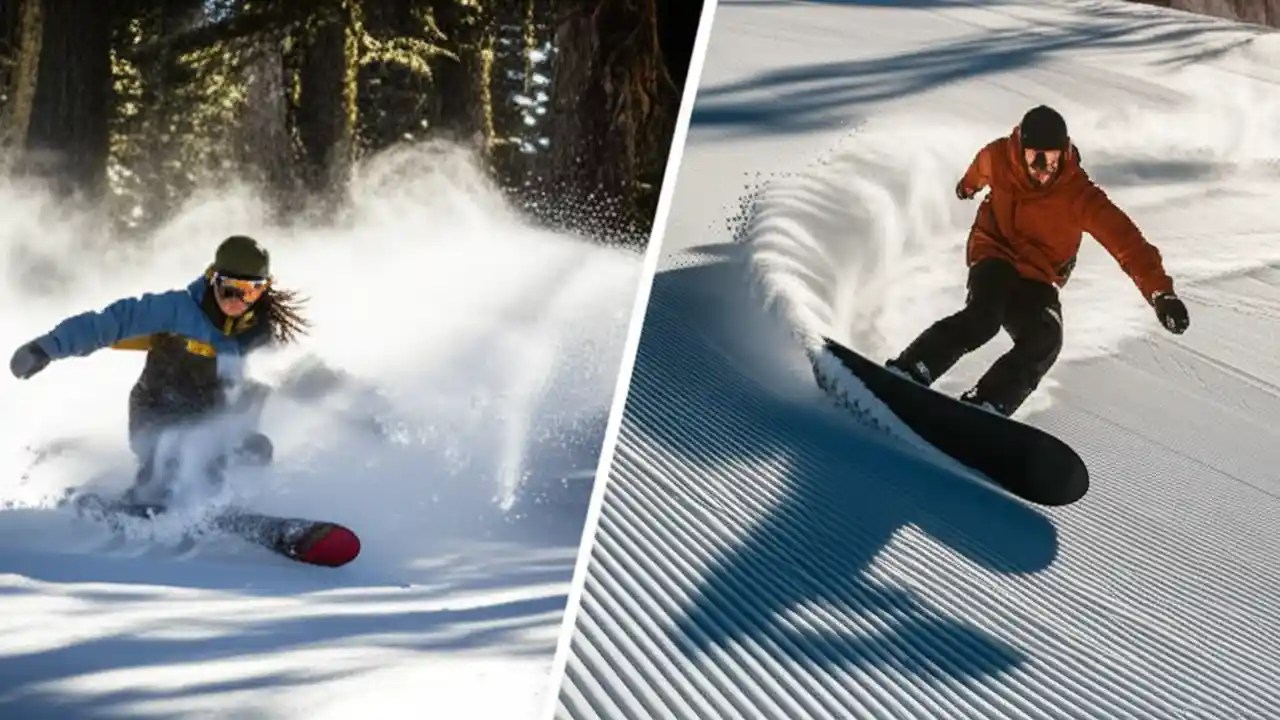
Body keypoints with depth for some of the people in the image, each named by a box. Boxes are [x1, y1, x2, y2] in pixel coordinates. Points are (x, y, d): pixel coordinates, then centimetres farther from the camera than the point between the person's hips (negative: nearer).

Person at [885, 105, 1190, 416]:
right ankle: (904, 374, -33)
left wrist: (1160, 292, -39)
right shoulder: (997, 158, -12)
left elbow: (1124, 239, -27)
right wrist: (968, 185, 39)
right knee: (983, 318, -32)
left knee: (1044, 341, -28)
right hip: (994, 255, 0)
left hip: (1038, 277, 1)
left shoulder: (1079, 195, -20)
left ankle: (981, 408, -29)